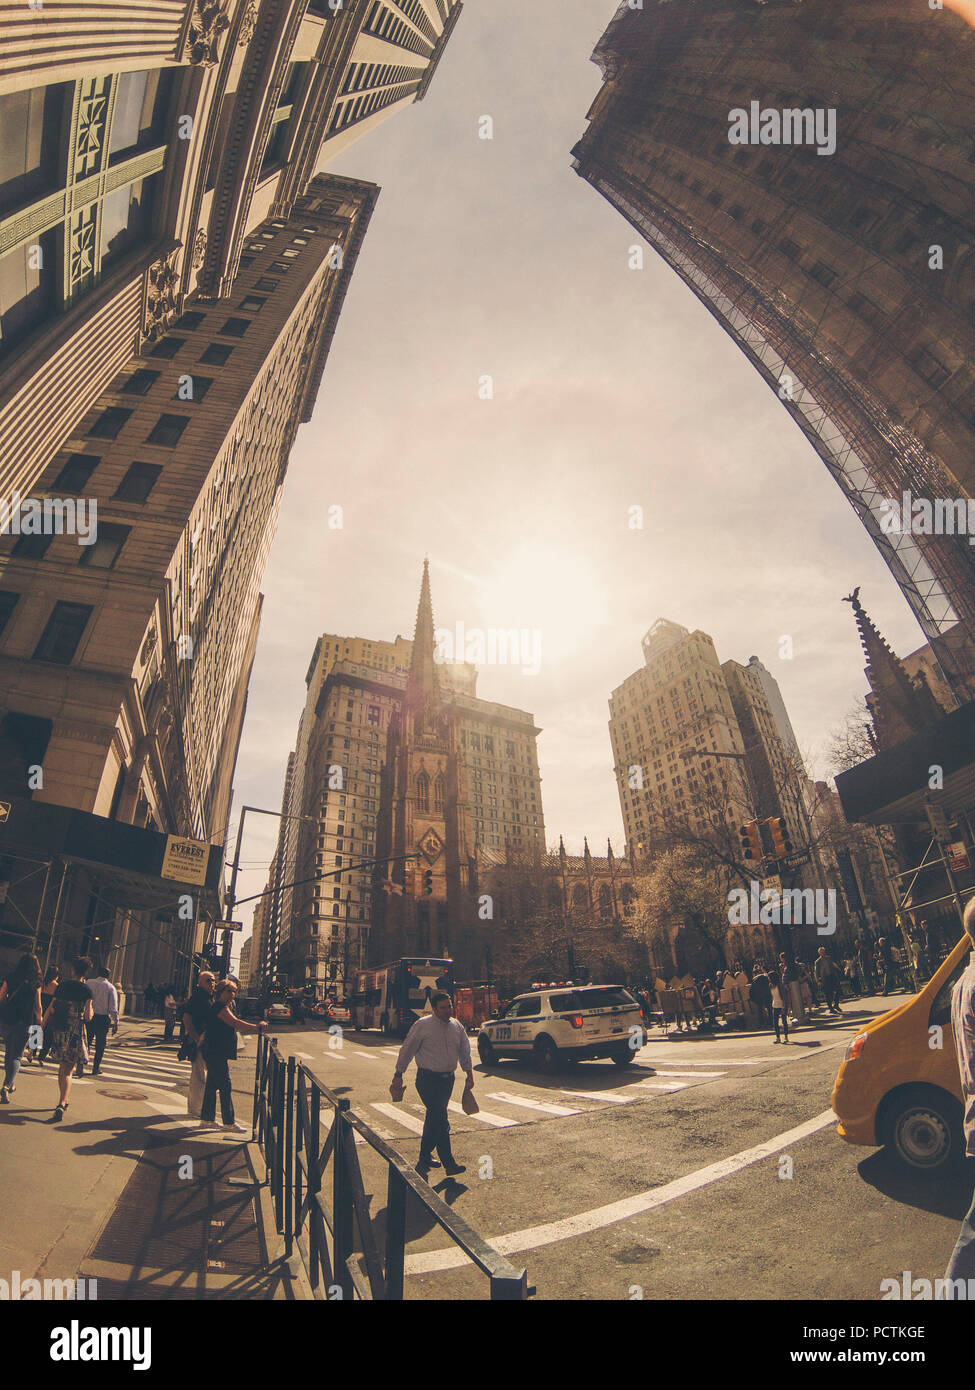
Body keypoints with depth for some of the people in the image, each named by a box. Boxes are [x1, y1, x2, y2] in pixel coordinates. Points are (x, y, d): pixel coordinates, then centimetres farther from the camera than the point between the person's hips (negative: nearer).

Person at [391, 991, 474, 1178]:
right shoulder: (422, 1026, -12)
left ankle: (425, 1157, 30)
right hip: (428, 1080, -6)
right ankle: (448, 1163, -1)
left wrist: (469, 1074, 10)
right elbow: (407, 1050, -4)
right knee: (440, 1120, -11)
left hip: (448, 1078, 6)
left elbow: (465, 1052, 14)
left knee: (434, 1118, 15)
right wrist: (398, 1074, 1)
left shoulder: (457, 1027, 4)